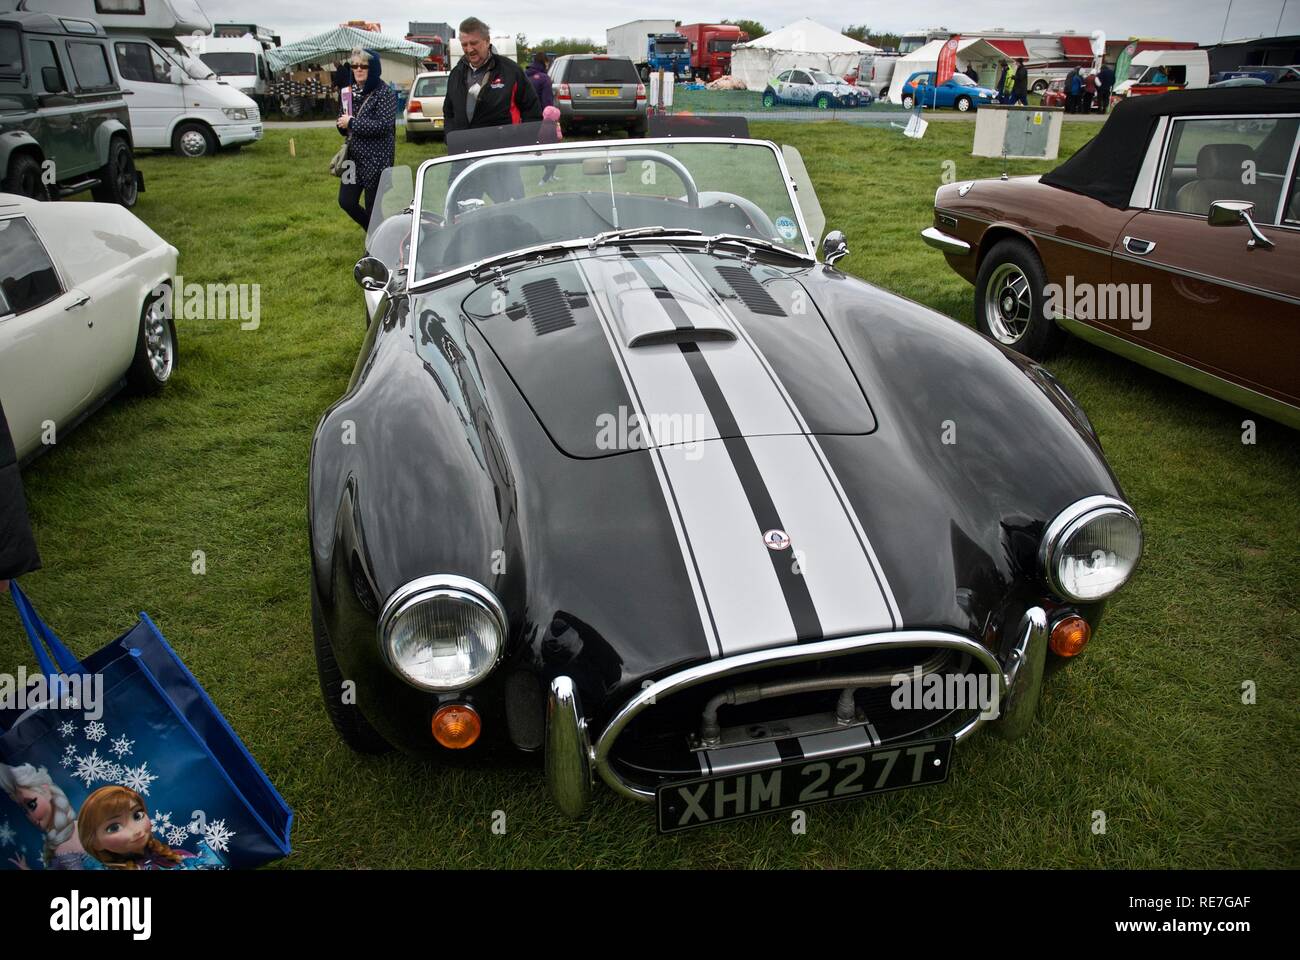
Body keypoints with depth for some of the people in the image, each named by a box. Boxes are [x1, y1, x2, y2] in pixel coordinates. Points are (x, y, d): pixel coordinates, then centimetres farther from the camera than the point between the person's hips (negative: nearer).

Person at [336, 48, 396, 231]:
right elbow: (344, 122, 20)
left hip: (377, 160, -7)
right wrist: (343, 123, -4)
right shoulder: (352, 91, 11)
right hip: (354, 156, 7)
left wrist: (352, 123, -16)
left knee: (373, 208, -1)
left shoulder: (385, 93, -10)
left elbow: (382, 125, -21)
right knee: (346, 201, 7)